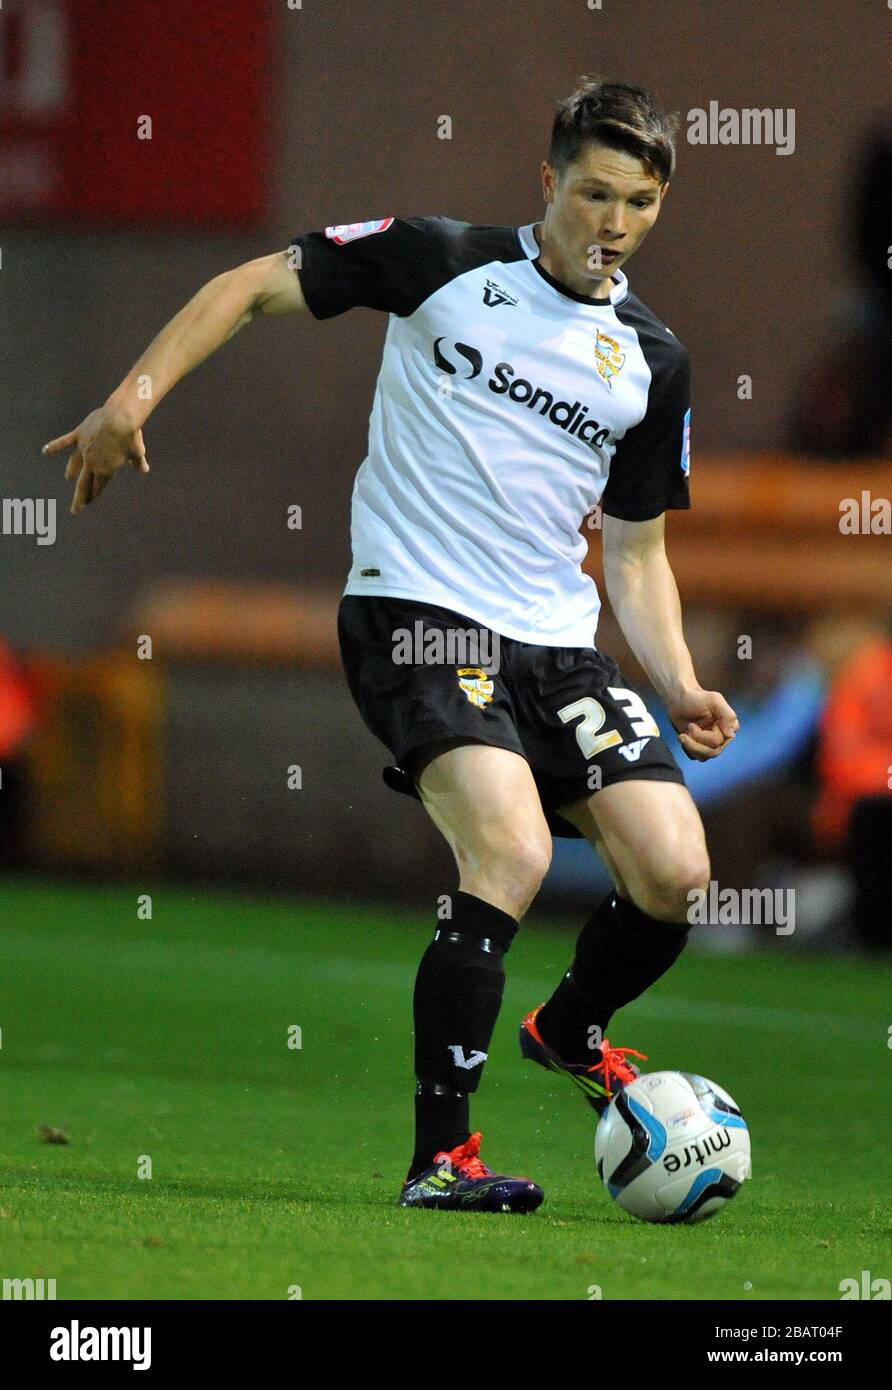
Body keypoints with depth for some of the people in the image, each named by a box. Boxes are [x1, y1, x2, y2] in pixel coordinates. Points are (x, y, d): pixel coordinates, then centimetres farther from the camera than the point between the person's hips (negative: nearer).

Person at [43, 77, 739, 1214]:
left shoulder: (651, 364, 12)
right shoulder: (447, 264, -1)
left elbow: (635, 549, 19)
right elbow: (253, 286, 1)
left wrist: (680, 688, 5)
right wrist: (136, 394, -11)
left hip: (559, 641, 5)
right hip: (418, 612, -5)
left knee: (673, 870, -7)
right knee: (512, 852, -25)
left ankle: (568, 1032, 27)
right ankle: (438, 1158, -18)